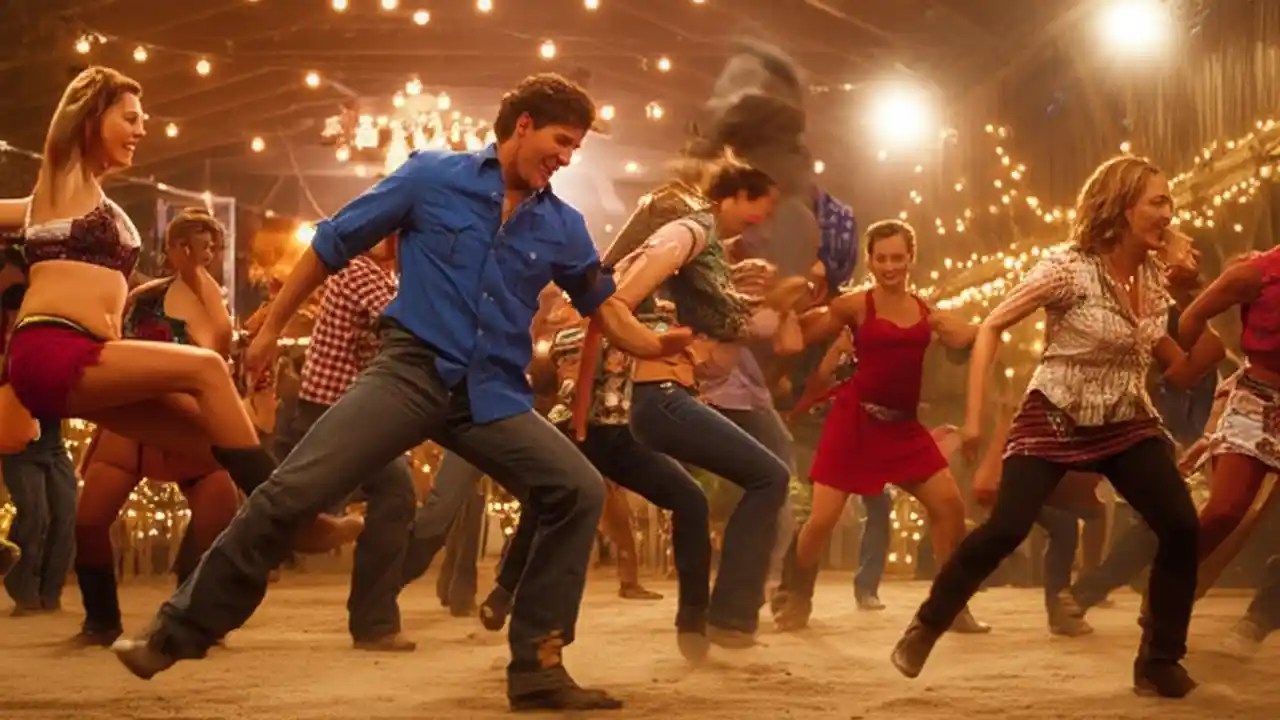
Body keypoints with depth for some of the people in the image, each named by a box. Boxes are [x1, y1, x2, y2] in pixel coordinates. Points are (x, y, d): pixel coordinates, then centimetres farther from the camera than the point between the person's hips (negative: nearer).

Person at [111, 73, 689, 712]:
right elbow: (332, 244, 7)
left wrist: (660, 347, -2)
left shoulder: (562, 226, 11)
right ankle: (176, 634, -2)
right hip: (411, 372, -4)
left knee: (579, 491, -14)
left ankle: (536, 666, -4)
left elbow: (602, 304, 20)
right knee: (289, 494, -16)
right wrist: (271, 328, 9)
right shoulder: (432, 176, 1)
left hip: (492, 395, 4)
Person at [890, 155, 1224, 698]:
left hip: (1127, 424, 5)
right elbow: (991, 327, -14)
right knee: (1004, 530, -17)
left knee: (1182, 528, -12)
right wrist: (974, 414, -19)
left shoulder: (1154, 279, 0)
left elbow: (1180, 372, 5)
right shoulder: (1069, 269, -18)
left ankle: (1160, 660, 2)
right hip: (1054, 422, -5)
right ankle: (924, 628, 5)